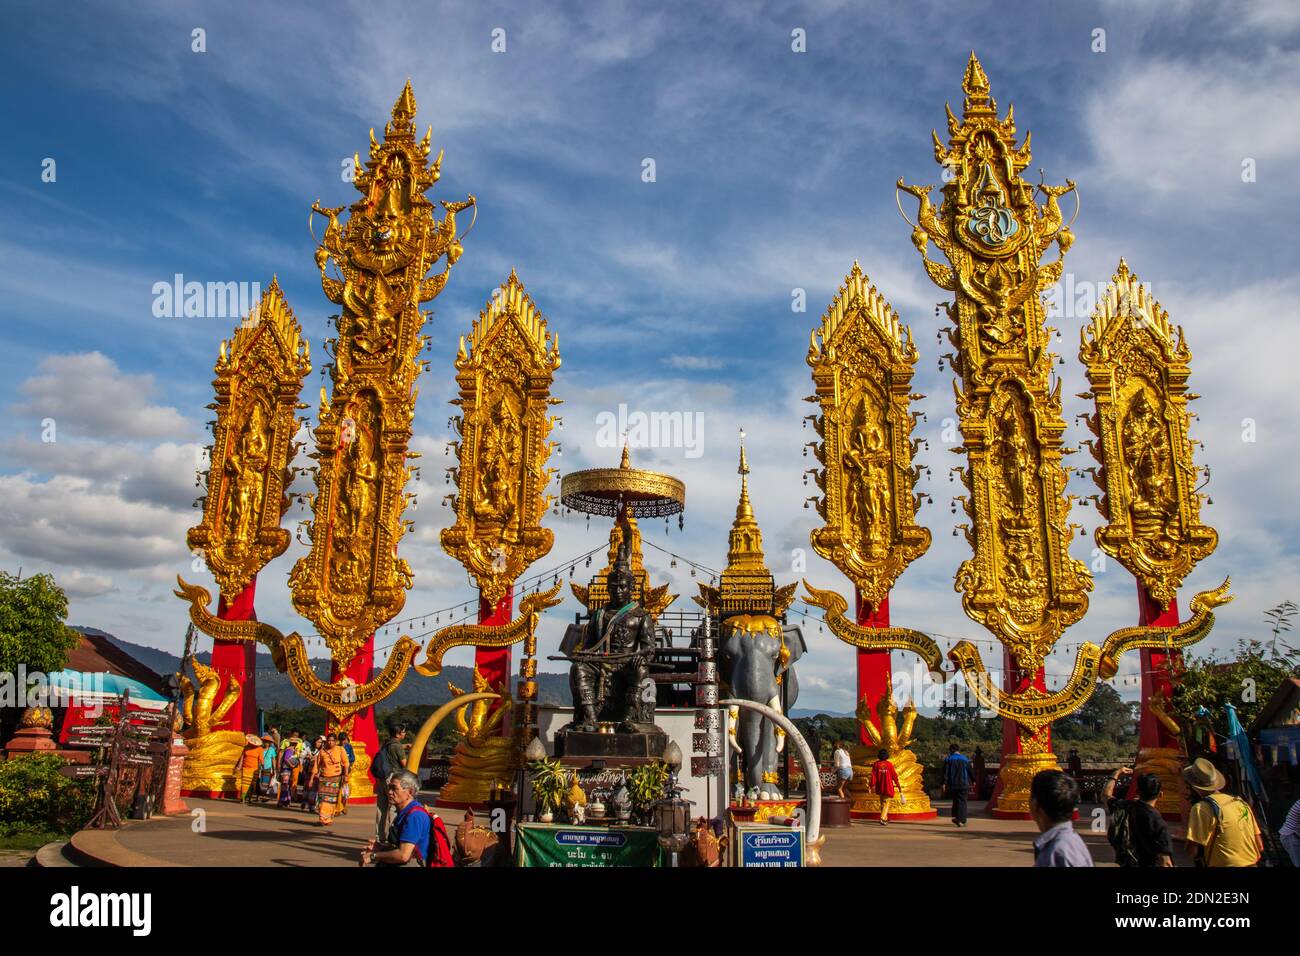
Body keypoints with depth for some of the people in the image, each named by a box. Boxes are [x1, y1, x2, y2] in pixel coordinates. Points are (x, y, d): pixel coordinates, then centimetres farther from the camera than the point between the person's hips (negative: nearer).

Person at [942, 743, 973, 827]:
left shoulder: (948, 759, -1)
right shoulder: (965, 759, 5)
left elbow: (946, 772, -7)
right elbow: (970, 771, 10)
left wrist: (944, 783, -9)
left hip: (952, 785, 0)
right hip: (963, 785, 0)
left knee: (955, 801, 16)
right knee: (962, 802, 3)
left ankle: (954, 816, 8)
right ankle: (961, 820, -5)